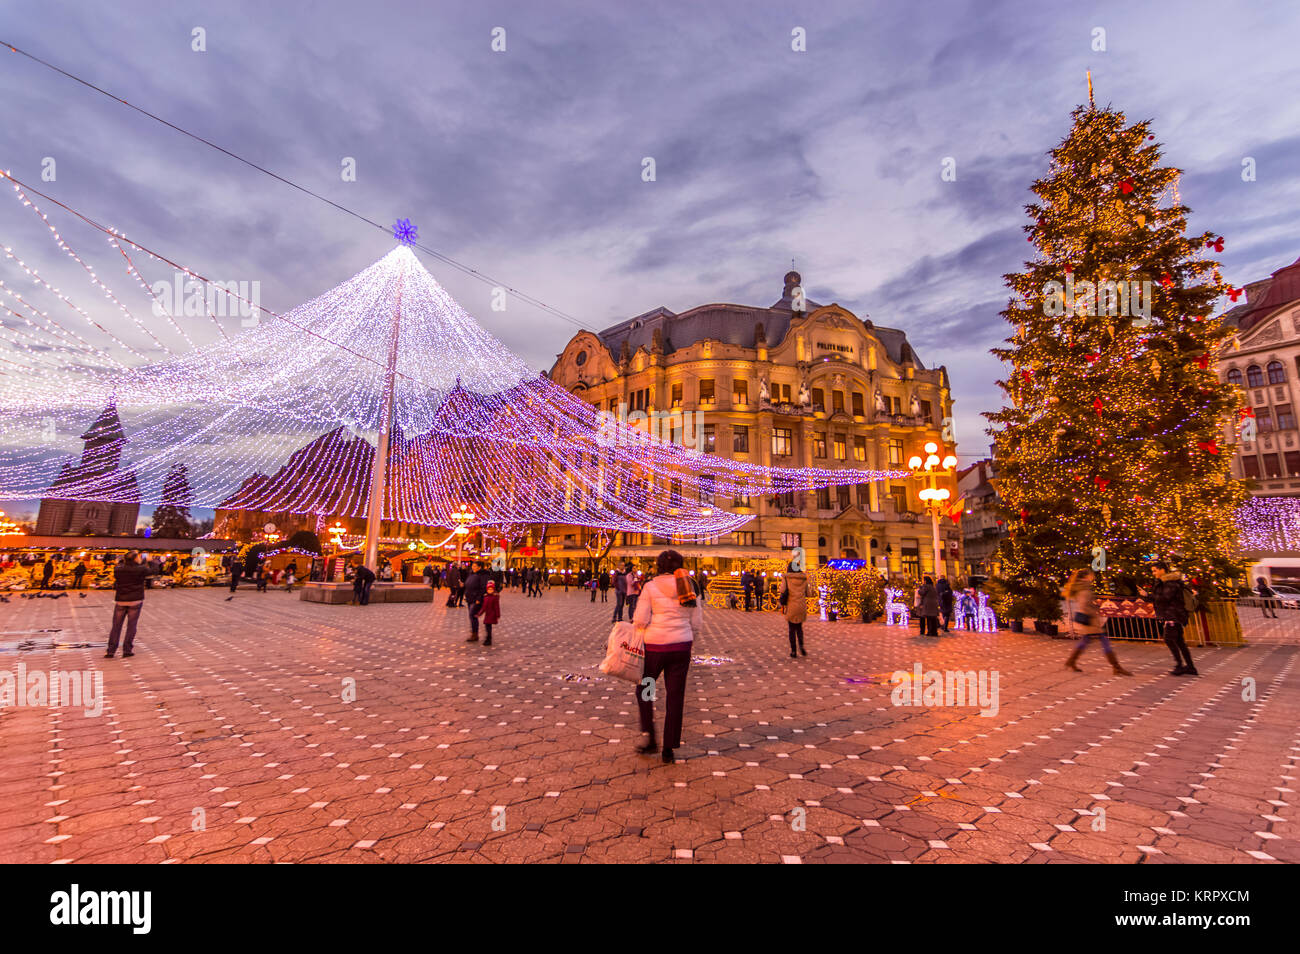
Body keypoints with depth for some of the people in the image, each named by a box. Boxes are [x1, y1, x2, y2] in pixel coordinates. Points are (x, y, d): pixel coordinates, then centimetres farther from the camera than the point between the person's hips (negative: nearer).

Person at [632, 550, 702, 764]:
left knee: (644, 690, 20)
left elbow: (641, 620, -11)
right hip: (681, 646, 3)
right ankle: (669, 750, 15)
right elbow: (697, 622, 6)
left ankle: (648, 736, 13)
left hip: (655, 645, -2)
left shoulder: (650, 587, -6)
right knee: (676, 697, 10)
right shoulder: (688, 587, 3)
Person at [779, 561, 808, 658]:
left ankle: (793, 652, 6)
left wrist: (782, 605, -2)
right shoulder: (804, 579, 5)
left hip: (791, 606, -3)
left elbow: (784, 592, -13)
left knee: (792, 629, 8)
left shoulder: (787, 578, -6)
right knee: (799, 627, 20)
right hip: (802, 606, 3)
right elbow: (807, 593, 9)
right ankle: (801, 645, -1)